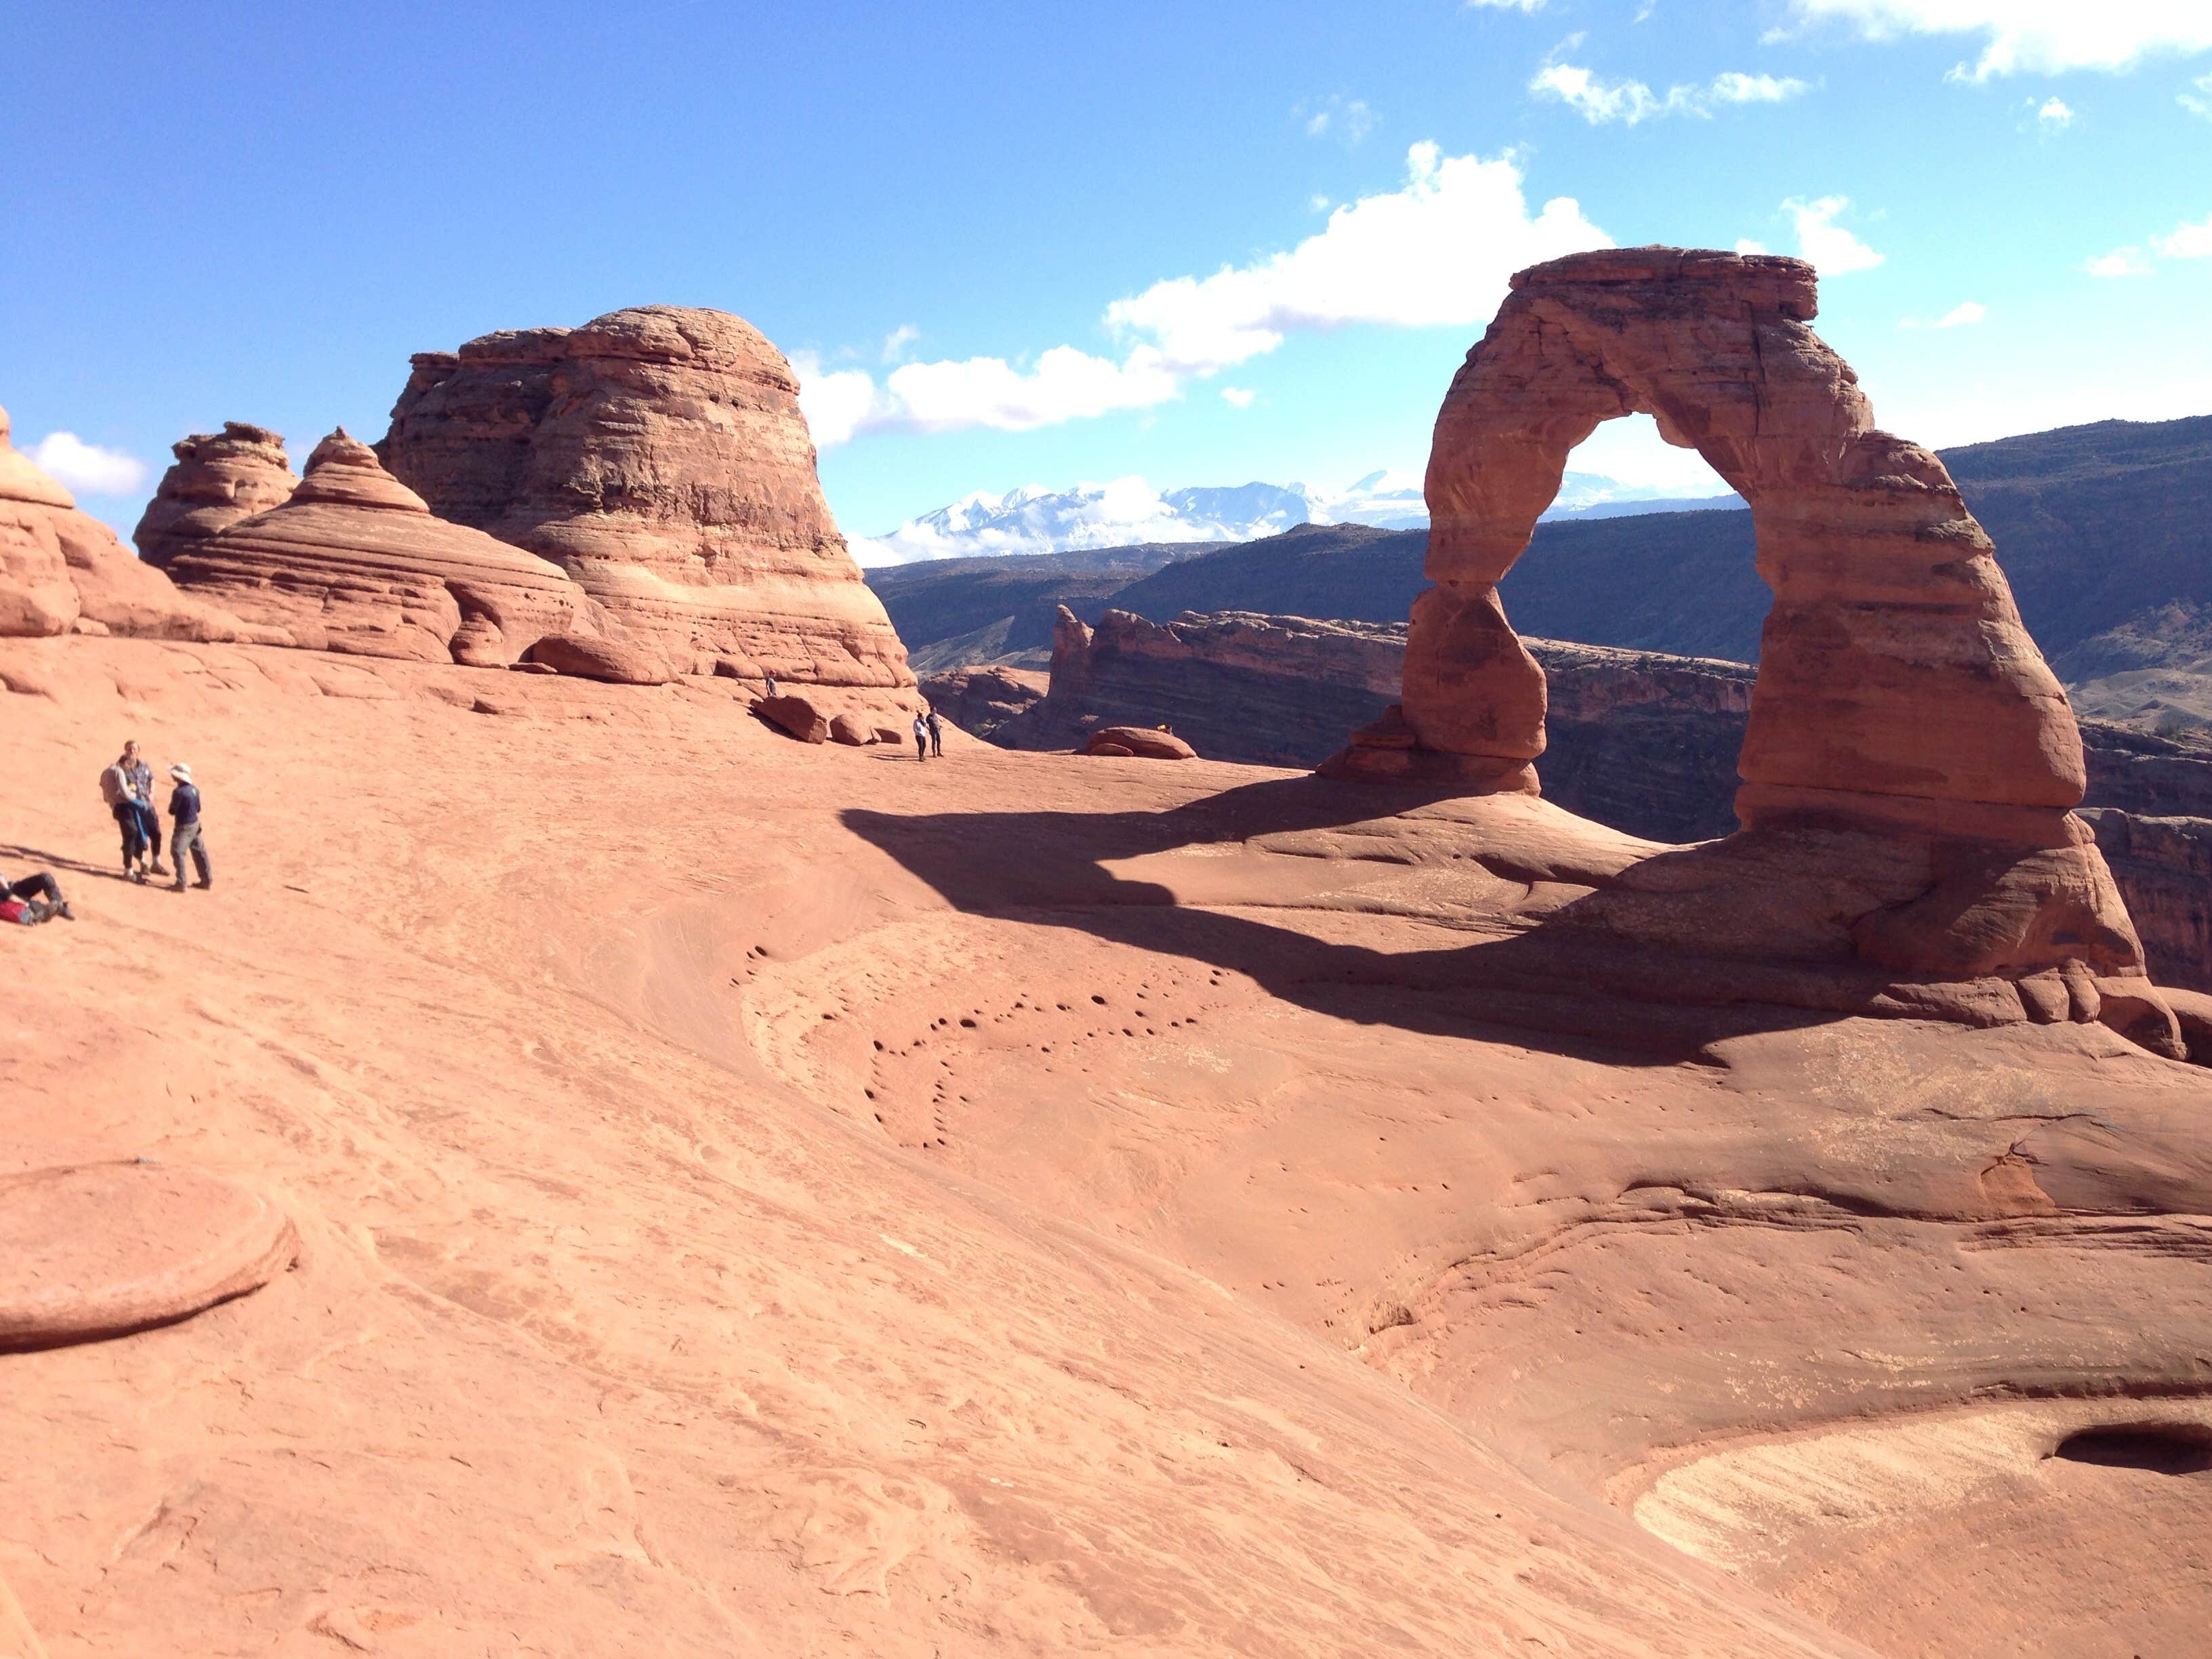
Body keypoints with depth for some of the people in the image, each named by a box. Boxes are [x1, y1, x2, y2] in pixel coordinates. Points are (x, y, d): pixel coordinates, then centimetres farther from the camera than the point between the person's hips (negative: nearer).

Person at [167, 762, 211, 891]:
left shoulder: (179, 792, -21)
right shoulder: (195, 789, 3)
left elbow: (172, 811, -15)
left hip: (184, 827, -8)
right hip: (195, 825, 8)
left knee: (177, 853, 1)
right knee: (199, 852, 14)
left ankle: (181, 883, 0)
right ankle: (207, 880, 20)